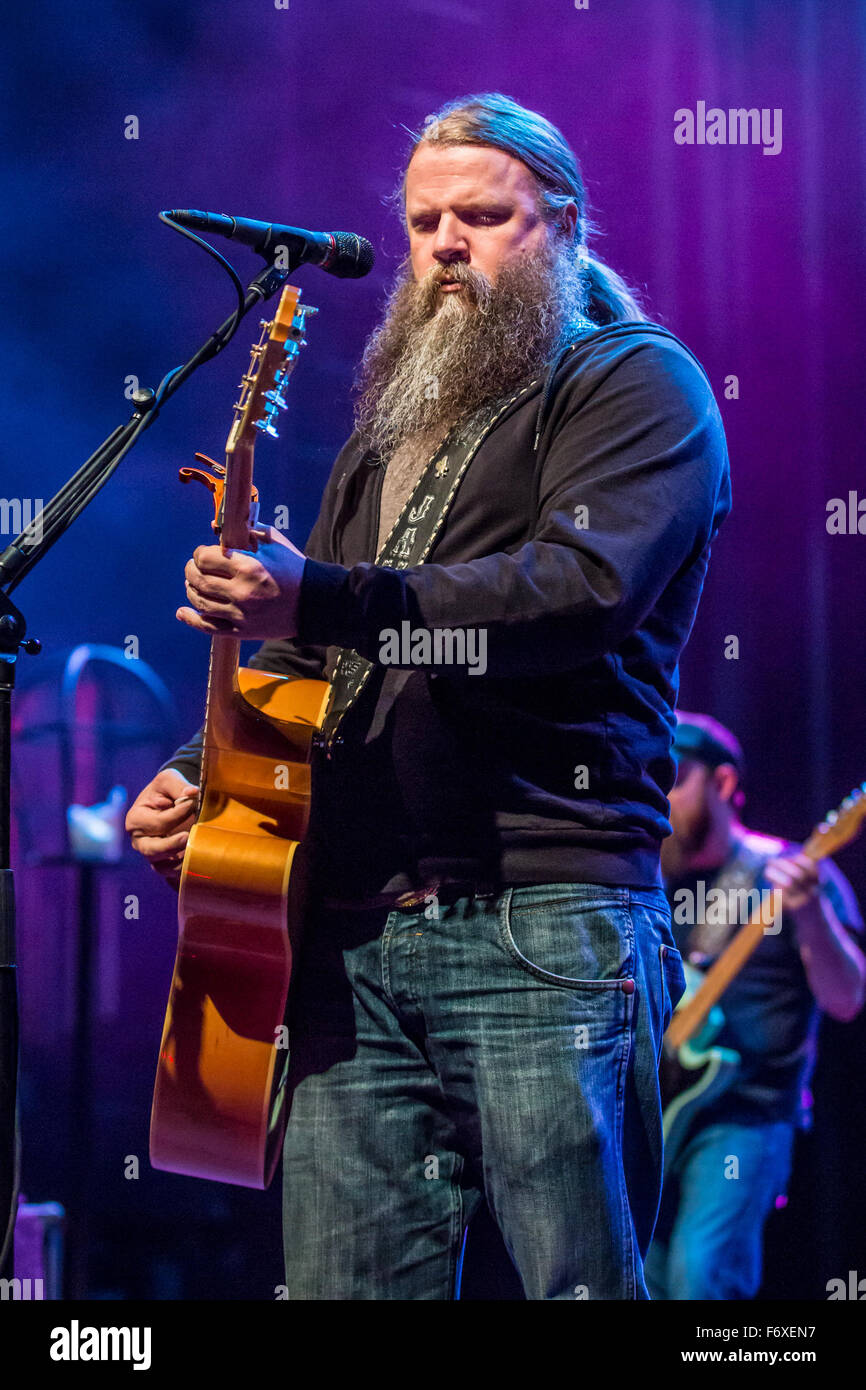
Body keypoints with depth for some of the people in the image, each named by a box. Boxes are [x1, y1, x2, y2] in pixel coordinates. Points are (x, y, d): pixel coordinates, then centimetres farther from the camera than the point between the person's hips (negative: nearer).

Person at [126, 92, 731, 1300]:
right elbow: (306, 651, 34)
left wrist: (322, 600, -23)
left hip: (539, 924, -7)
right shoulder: (391, 431, 28)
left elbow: (581, 586, -15)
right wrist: (198, 773, 13)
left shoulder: (636, 380, 4)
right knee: (341, 1285, 1)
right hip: (354, 931, 7)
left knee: (579, 1284, -8)